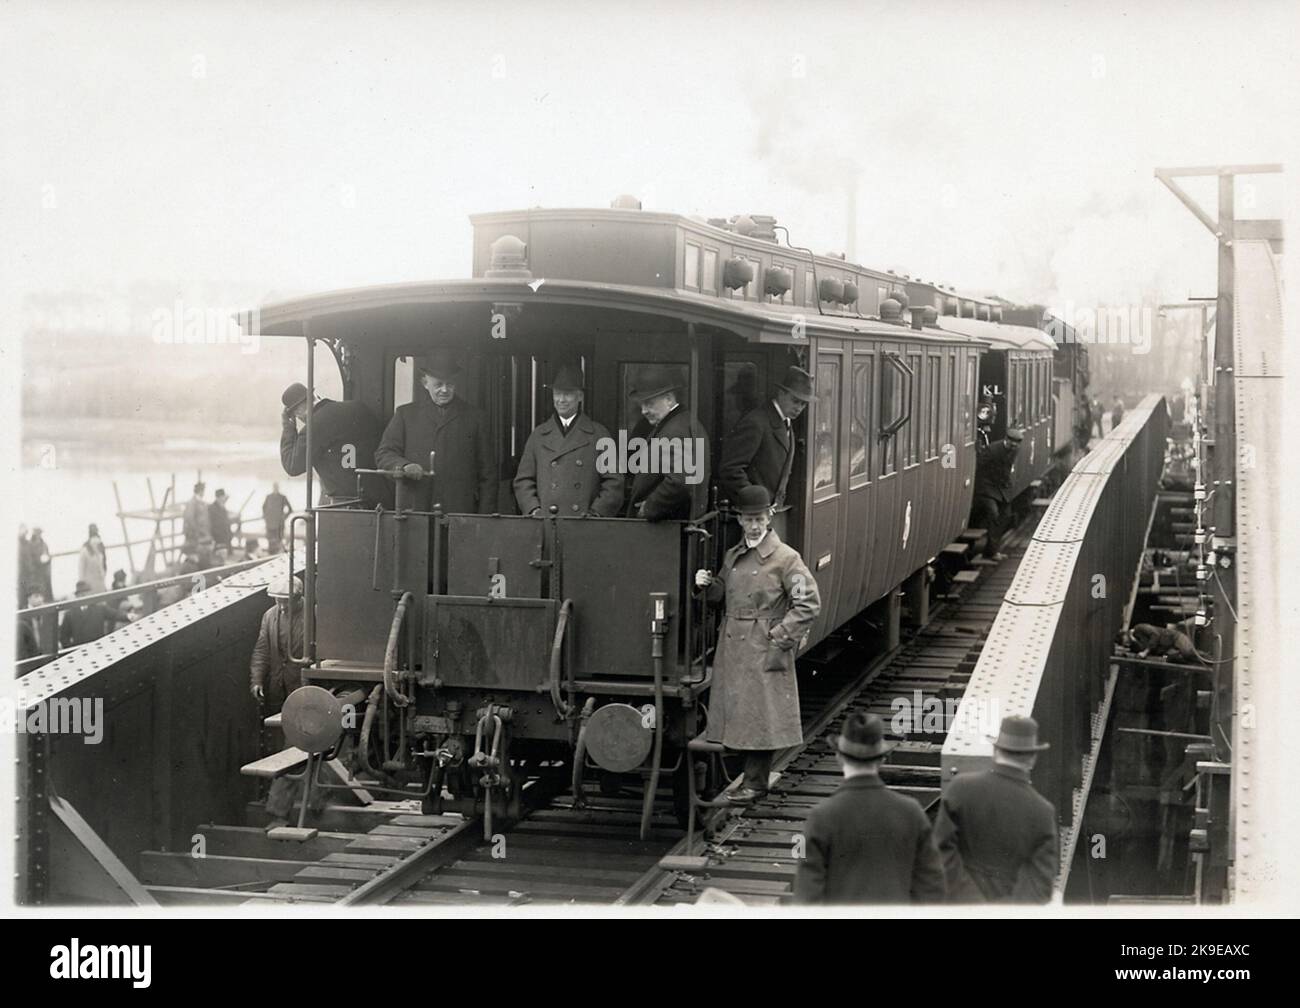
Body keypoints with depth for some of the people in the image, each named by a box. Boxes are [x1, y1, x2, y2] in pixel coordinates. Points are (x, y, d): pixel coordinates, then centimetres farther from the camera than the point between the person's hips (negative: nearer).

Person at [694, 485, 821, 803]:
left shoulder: (785, 558, -8)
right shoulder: (732, 556, 12)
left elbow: (809, 603, -9)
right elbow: (723, 593, 23)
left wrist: (781, 636, -12)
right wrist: (708, 584, 2)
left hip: (764, 652, -6)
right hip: (733, 649, 6)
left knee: (759, 715, -3)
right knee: (737, 713, 9)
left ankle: (755, 784, 5)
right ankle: (752, 777, 19)